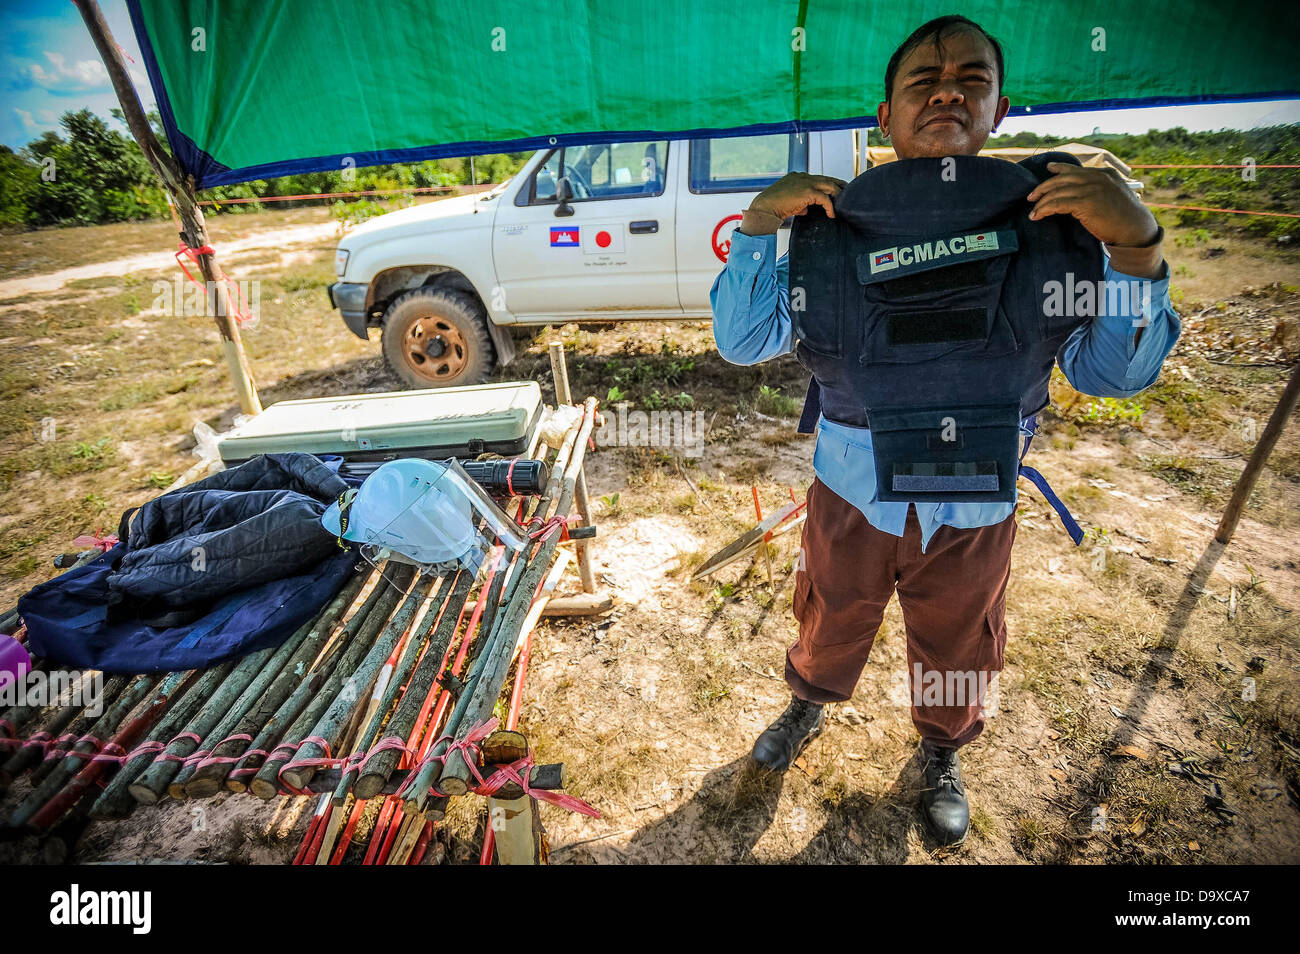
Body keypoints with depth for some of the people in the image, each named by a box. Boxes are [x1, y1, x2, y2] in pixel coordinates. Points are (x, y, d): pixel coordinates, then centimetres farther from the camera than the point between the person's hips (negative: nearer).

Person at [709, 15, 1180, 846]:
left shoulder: (1047, 223, -8)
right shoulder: (835, 225, -8)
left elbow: (1110, 372, -10)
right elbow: (744, 342, -13)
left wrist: (1136, 247, -26)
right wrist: (758, 223, -26)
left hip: (972, 514, 1)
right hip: (852, 498, 0)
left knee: (954, 653, 24)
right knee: (830, 624, 24)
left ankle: (942, 756, 57)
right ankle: (811, 706, 58)